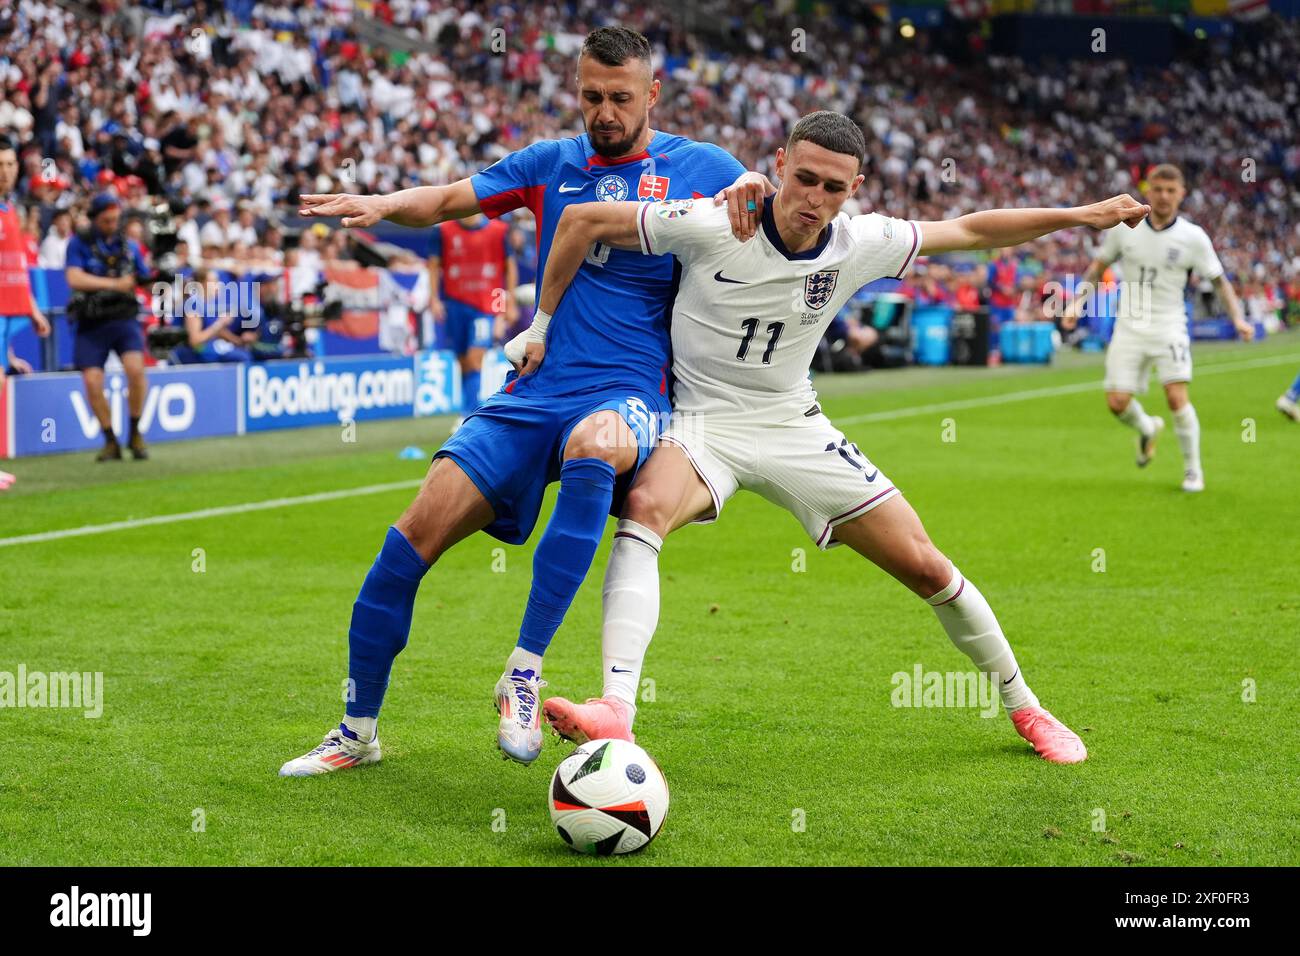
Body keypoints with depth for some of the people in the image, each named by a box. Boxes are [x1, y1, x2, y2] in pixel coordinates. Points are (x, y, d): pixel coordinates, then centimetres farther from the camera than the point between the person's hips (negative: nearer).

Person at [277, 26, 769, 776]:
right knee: (418, 530, -11)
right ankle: (359, 729, 6)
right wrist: (384, 204, -9)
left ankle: (525, 675, -33)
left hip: (627, 396, -3)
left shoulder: (698, 167, 7)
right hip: (534, 394, 3)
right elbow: (452, 199, 12)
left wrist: (750, 194, -16)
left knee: (596, 444, -41)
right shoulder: (551, 164, 15)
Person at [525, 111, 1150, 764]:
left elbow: (971, 230, 7)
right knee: (645, 507, -37)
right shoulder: (712, 226, -20)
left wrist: (1080, 215, 7)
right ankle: (615, 715, -47)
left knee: (925, 567, -1)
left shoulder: (860, 245, -8)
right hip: (702, 422, -3)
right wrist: (542, 323, -9)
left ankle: (1024, 708, 22)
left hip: (793, 426, 4)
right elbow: (582, 220, -13)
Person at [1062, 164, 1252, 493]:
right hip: (1129, 327, 2)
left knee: (1177, 397, -18)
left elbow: (1219, 280, 0)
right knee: (1118, 403, -5)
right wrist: (1078, 303, 2)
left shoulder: (1193, 237, -7)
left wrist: (1238, 318, -12)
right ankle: (1147, 429, 31)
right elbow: (1098, 265, 11)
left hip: (1168, 327, -2)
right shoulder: (1123, 226, -2)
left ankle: (1193, 469, 1)